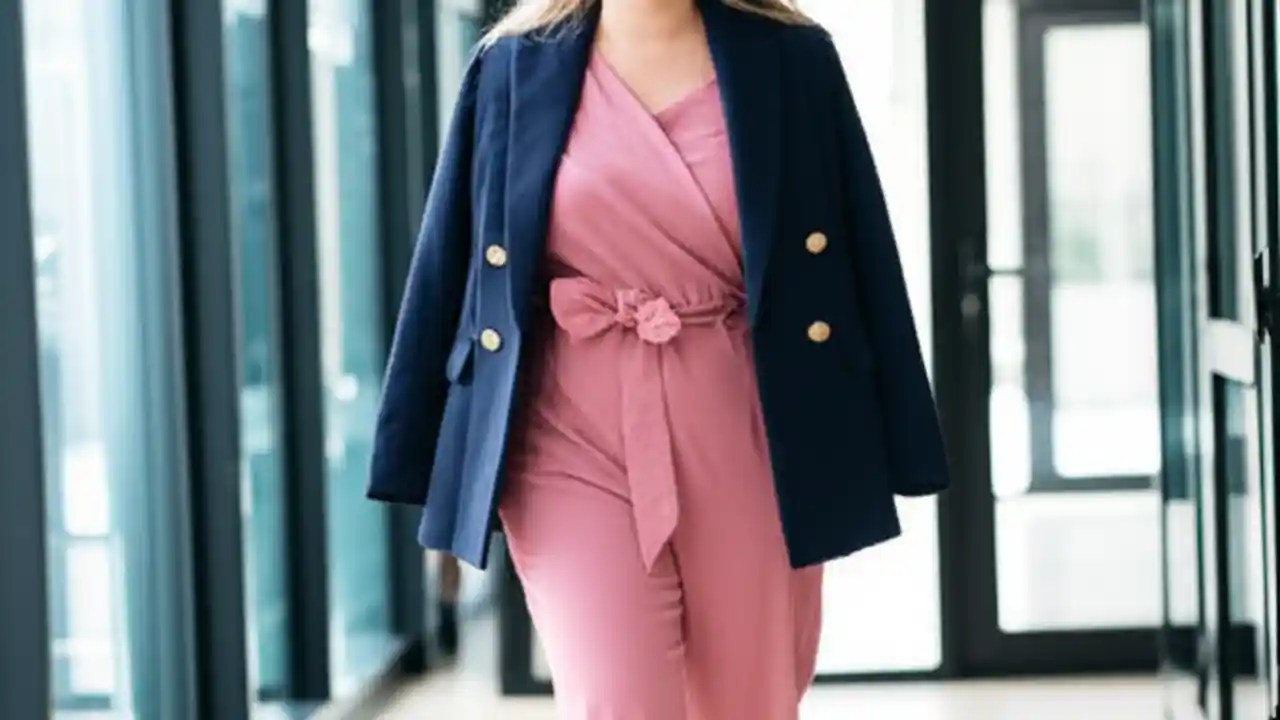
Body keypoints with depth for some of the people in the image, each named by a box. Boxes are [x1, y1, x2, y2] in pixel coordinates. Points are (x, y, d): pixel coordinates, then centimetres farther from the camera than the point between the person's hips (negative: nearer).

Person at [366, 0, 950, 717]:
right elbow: (454, 263, 6)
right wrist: (419, 459, 4)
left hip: (747, 444, 1)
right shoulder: (514, 67, 3)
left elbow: (863, 255, 4)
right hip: (577, 444, -1)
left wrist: (888, 453, 0)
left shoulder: (791, 58, 3)